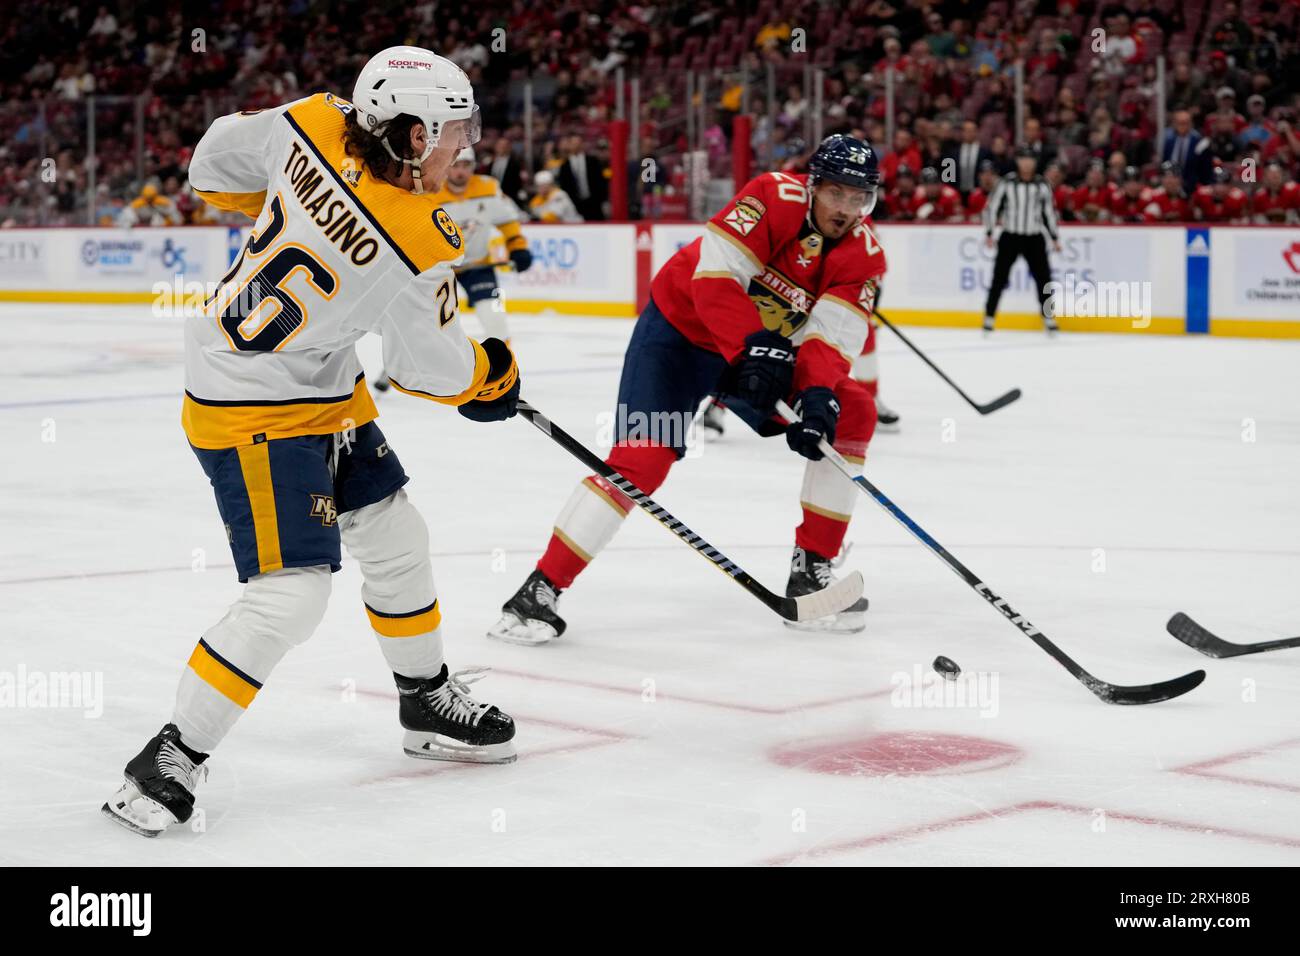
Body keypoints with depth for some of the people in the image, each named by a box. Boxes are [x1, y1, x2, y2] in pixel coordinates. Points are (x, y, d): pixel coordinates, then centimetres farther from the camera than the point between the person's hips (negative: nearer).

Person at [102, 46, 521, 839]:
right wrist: (491, 376, 9)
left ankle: (429, 701, 36)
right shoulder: (418, 246, -29)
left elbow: (219, 161, 7)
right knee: (290, 595, -13)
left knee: (397, 538, 18)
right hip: (250, 411, -10)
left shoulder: (313, 125, -12)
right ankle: (171, 759, -3)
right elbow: (435, 370, -12)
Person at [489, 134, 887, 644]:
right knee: (642, 458, -19)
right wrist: (754, 350, -42)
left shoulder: (864, 254, -11)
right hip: (682, 325, -5)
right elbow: (715, 276, -31)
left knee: (850, 413, -8)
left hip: (772, 344, 6)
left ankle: (812, 569, 0)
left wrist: (818, 395, -38)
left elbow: (830, 336, -20)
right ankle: (540, 590, -14)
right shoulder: (774, 197, -24)